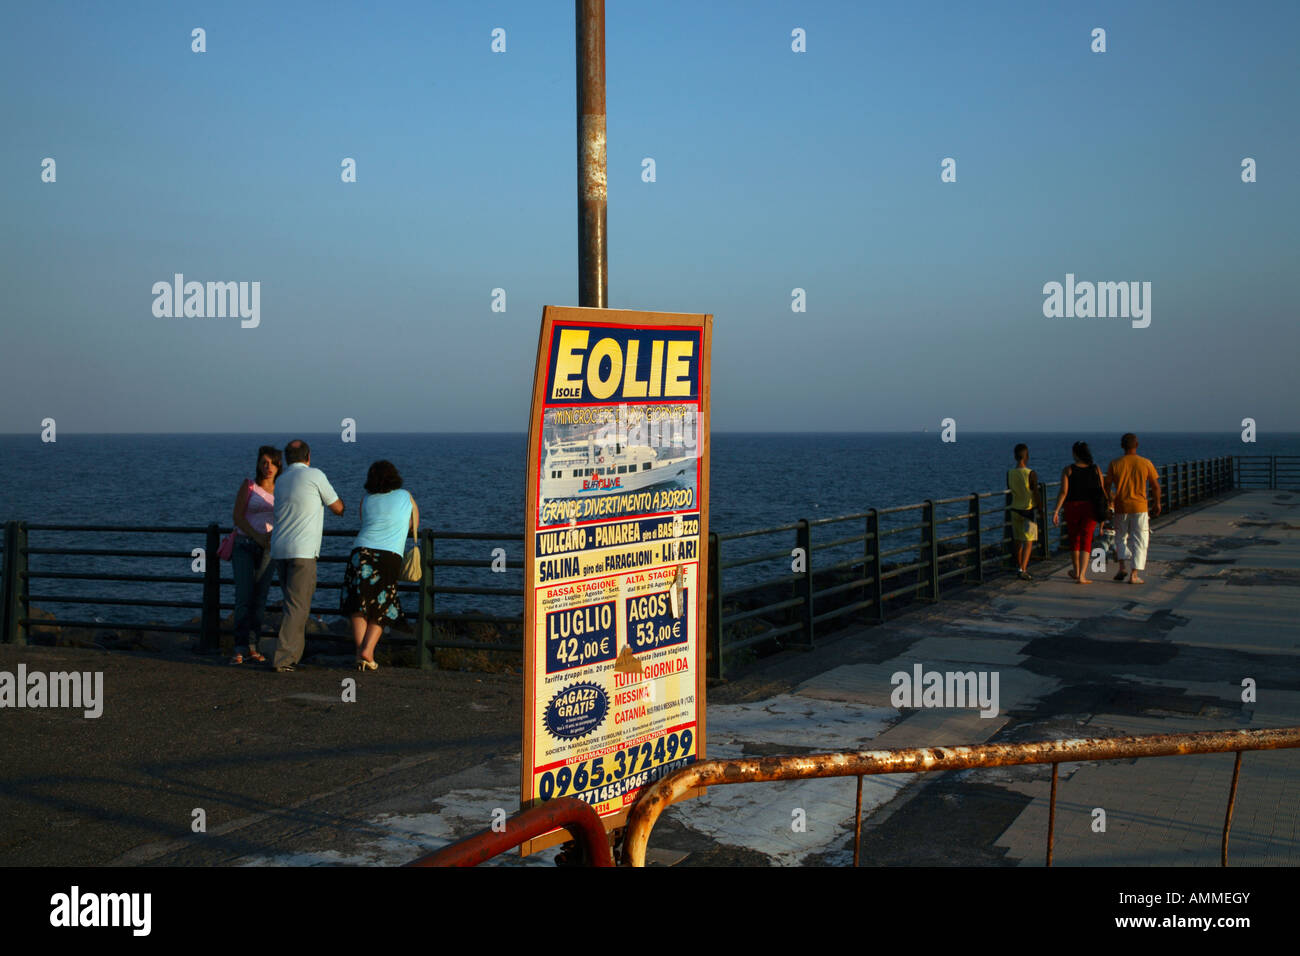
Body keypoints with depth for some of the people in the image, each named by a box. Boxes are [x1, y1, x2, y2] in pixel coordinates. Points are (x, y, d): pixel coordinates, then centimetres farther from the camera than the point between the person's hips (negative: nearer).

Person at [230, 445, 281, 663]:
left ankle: (252, 648, 7)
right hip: (244, 545, -3)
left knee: (260, 599, 1)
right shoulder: (249, 485, -5)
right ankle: (238, 651, -12)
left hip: (267, 549, 3)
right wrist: (258, 537, -20)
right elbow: (237, 517, -9)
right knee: (244, 598, -12)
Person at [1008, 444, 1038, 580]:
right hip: (1029, 509, -4)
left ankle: (1020, 567, 24)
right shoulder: (1031, 474, -16)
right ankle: (1023, 570, -13)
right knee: (1028, 542, -2)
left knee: (1018, 541, 15)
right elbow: (1036, 494, -11)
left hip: (1015, 510, 4)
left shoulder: (1009, 474, -3)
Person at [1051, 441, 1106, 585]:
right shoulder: (1096, 469, 1)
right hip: (1090, 508, 0)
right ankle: (1082, 576, -14)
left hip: (1072, 508, 0)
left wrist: (1056, 511, -11)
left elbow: (1063, 492, -12)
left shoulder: (1067, 470, -5)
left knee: (1074, 538, 18)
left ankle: (1077, 571, 32)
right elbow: (1102, 491, 2)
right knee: (1086, 541, -1)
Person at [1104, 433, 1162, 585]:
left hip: (1121, 507, 1)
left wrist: (1110, 500, 16)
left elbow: (1107, 486, 0)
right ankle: (1134, 575, -1)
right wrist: (1157, 504, 15)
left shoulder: (1115, 464, -3)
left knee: (1121, 538, 20)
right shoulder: (1146, 463, -3)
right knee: (1139, 541, 5)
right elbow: (1156, 486, 2)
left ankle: (1122, 568, 8)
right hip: (1140, 507, -1)